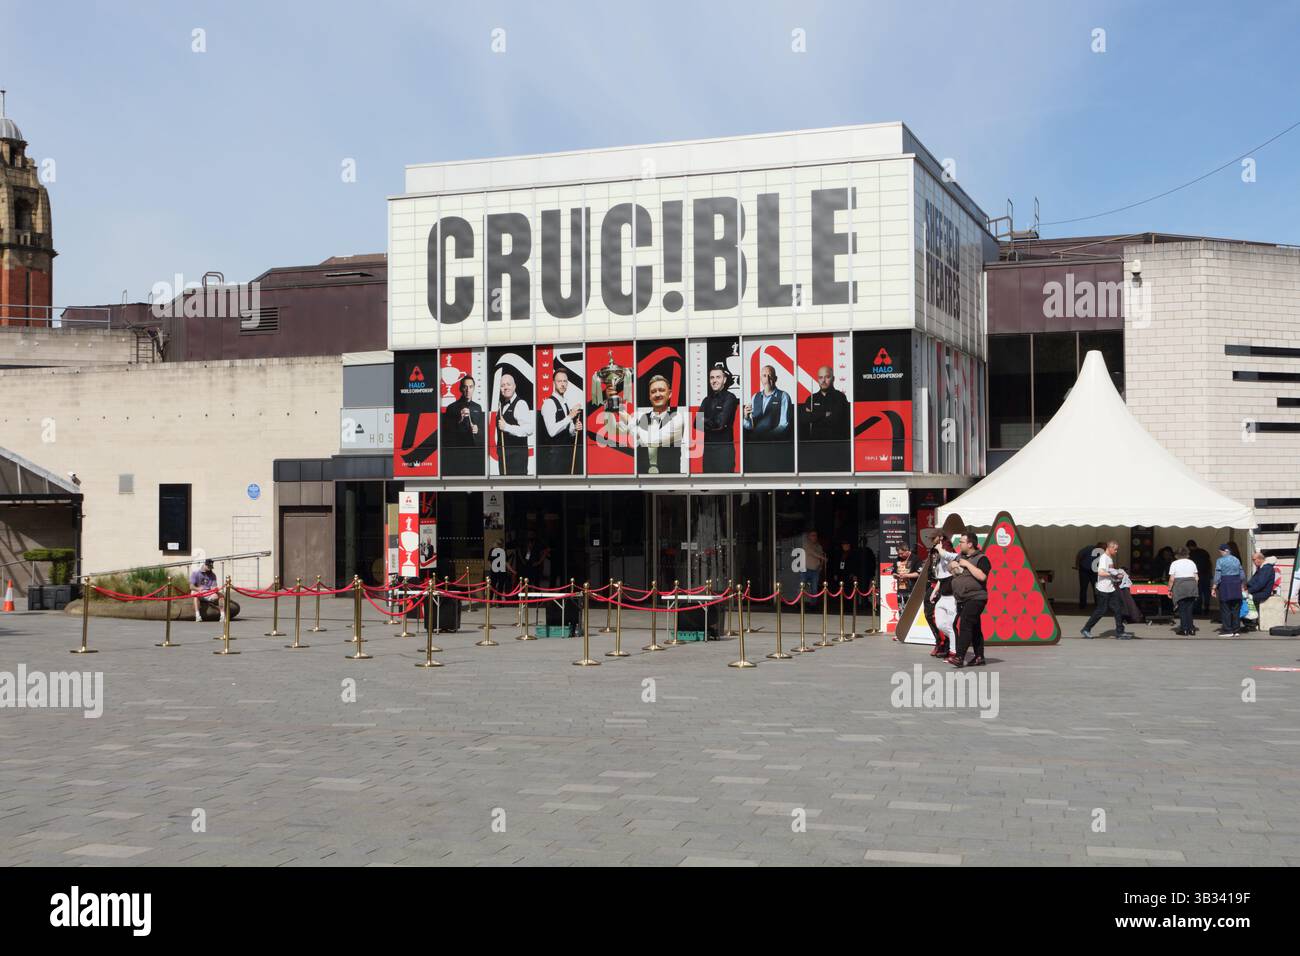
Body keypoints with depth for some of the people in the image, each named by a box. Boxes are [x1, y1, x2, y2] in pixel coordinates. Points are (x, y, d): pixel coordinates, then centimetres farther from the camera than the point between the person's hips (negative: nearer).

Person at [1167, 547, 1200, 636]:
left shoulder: (1174, 563, -1)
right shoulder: (1192, 563, 9)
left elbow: (1172, 579, -5)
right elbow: (1196, 578, 8)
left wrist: (1170, 590, 2)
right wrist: (1194, 587, 17)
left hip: (1180, 588, -3)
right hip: (1191, 587, 3)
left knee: (1182, 609, 3)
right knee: (1190, 609, 9)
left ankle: (1184, 629, 2)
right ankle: (1191, 629, 9)